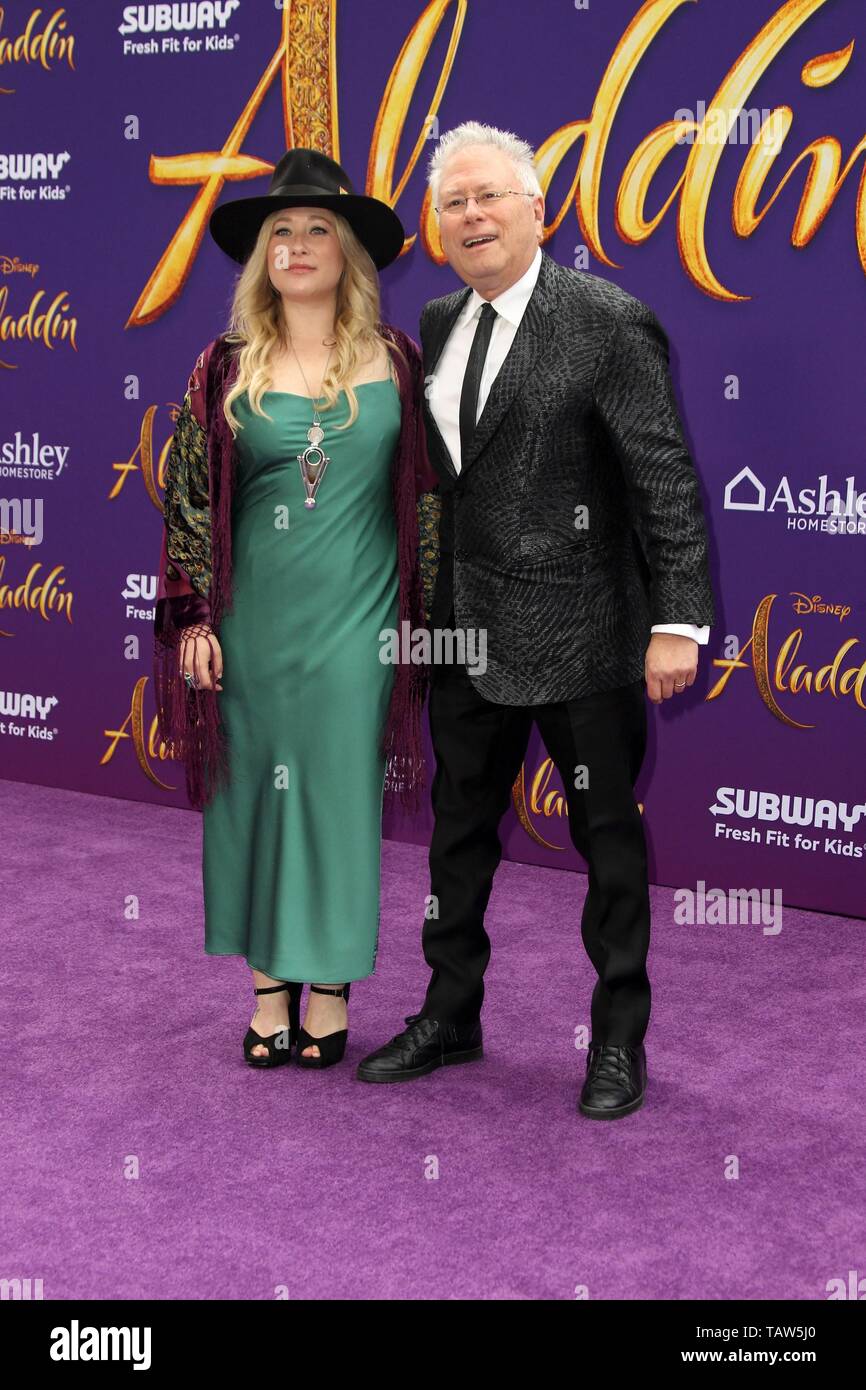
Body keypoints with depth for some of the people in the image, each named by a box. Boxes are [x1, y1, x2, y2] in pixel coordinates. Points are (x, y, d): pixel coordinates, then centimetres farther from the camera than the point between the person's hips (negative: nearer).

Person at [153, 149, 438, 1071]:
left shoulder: (394, 362, 2)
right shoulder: (226, 368, 2)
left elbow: (427, 492, 6)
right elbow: (188, 498, 3)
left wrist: (428, 612, 3)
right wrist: (192, 617, -2)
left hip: (355, 614, -1)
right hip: (253, 611, 1)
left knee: (341, 786, 3)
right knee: (254, 783, 6)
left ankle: (331, 986, 17)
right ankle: (271, 984, 19)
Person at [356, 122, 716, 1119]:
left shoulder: (608, 323, -11)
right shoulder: (436, 325, 9)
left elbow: (665, 481, -13)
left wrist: (678, 622, -17)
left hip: (580, 632, -6)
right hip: (466, 629, 6)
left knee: (608, 835, 7)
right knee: (459, 826, 16)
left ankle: (619, 1037, 23)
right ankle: (449, 1017, 33)